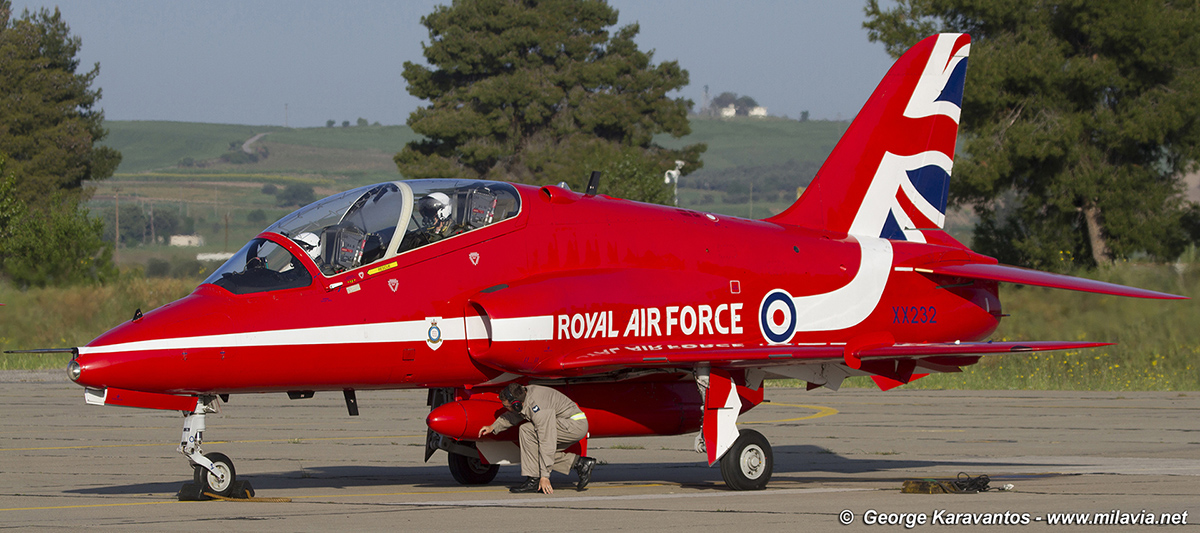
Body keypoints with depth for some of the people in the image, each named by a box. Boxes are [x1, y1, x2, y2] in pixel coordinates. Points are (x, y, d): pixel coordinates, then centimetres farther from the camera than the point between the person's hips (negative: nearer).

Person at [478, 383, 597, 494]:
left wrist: (544, 476, -27)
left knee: (526, 430, -19)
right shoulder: (527, 392, 1)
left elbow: (546, 442, -28)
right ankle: (580, 463, 8)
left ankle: (533, 481, -16)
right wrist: (494, 427, 15)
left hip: (576, 425, -10)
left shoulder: (539, 410, -27)